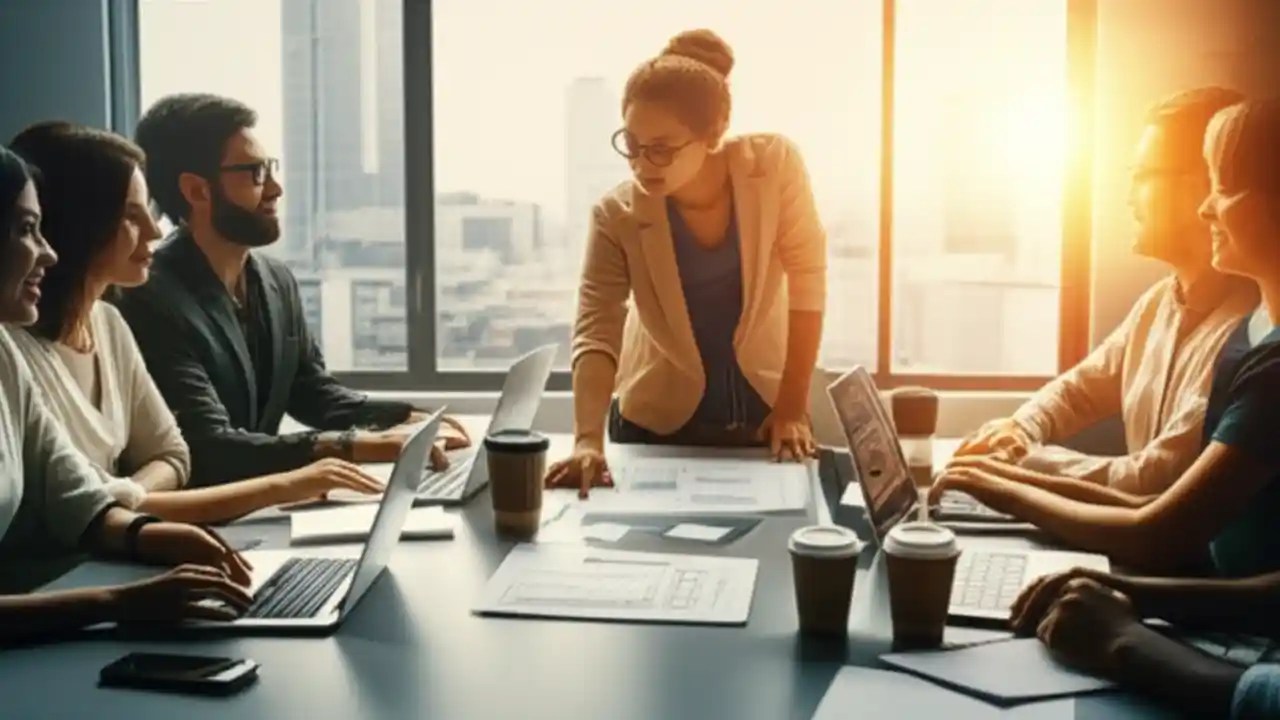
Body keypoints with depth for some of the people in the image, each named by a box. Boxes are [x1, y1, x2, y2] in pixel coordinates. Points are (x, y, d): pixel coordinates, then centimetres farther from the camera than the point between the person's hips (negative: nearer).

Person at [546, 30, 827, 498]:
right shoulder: (617, 217, -19)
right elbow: (595, 333, -25)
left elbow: (807, 282, -13)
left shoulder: (775, 165, -19)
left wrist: (792, 409, -14)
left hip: (764, 413, 0)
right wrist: (588, 440, -41)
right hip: (658, 425, 0)